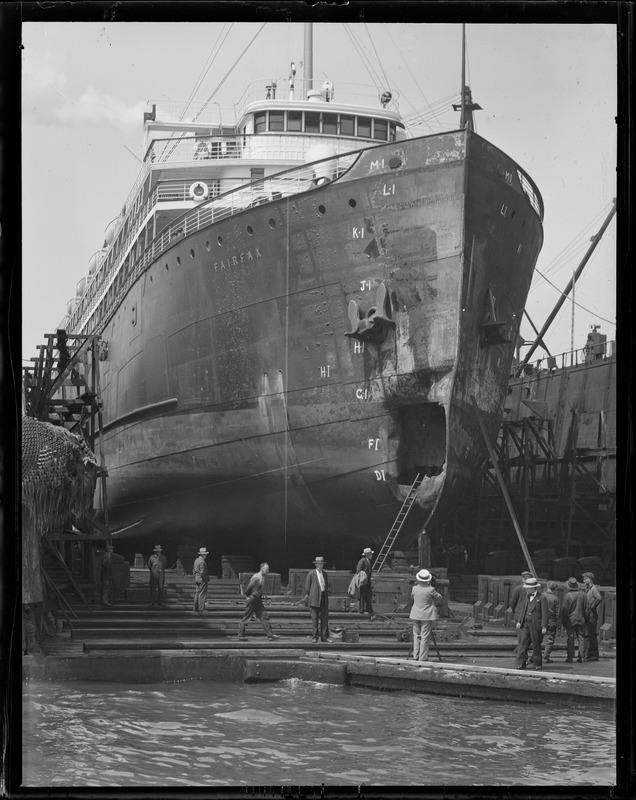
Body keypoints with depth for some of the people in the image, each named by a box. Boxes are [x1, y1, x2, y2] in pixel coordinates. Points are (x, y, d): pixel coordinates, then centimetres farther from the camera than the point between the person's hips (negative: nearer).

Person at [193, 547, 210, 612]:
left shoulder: (196, 560, 9)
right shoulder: (202, 562, -19)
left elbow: (193, 571, 15)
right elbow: (202, 572, -21)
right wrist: (207, 578, -8)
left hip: (196, 579, 9)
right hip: (202, 580, -9)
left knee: (197, 594, 11)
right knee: (202, 594, -5)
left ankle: (196, 608, 14)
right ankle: (201, 608, -6)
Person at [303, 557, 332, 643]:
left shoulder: (325, 574, 15)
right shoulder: (311, 573, 0)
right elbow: (307, 586, 0)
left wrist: (327, 593, 13)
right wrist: (307, 596, -3)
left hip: (324, 598, 4)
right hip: (314, 598, -4)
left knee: (325, 618, 2)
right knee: (314, 618, -2)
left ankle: (325, 636, 6)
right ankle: (314, 636, 4)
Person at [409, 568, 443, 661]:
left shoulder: (415, 588, -3)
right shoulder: (430, 590, -14)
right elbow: (439, 598, 1)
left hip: (415, 615, 4)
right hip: (427, 616, -4)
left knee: (416, 635, 13)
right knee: (425, 636, -1)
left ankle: (416, 656, 14)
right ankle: (423, 657, -1)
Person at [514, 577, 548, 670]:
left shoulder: (541, 598, -5)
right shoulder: (527, 597, 14)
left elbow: (544, 613, -7)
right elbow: (522, 610, 20)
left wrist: (544, 626, -12)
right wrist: (519, 621, 11)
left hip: (536, 625, -5)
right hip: (525, 624, 5)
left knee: (536, 644, 3)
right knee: (523, 642, -4)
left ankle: (537, 664, 14)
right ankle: (521, 663, -5)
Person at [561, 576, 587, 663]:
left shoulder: (567, 595, -13)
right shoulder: (582, 594, -2)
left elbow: (564, 609, -9)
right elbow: (586, 607, 5)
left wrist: (563, 620, 1)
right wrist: (585, 618, 15)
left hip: (570, 620, -3)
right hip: (581, 619, 3)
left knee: (571, 638, 3)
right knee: (581, 638, 8)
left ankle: (570, 657, 3)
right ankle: (580, 657, 6)